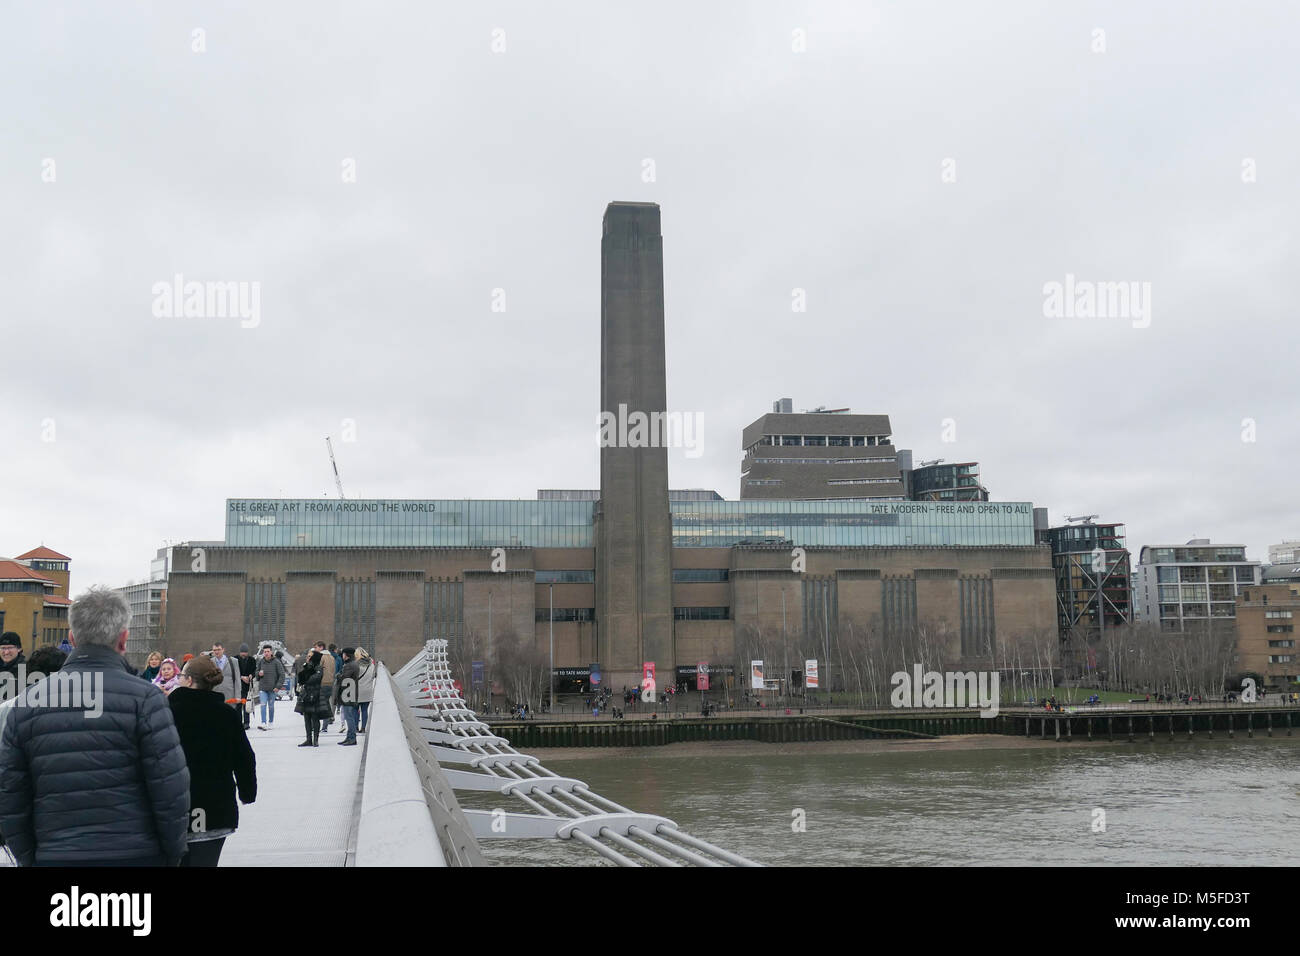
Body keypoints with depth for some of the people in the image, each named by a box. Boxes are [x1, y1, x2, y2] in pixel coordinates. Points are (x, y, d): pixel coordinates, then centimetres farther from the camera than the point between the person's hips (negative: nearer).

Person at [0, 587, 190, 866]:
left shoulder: (30, 701, 3)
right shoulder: (144, 697, -9)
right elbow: (171, 790, -11)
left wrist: (29, 858, 16)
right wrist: (173, 855, 2)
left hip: (54, 856, 3)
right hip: (136, 854, -3)